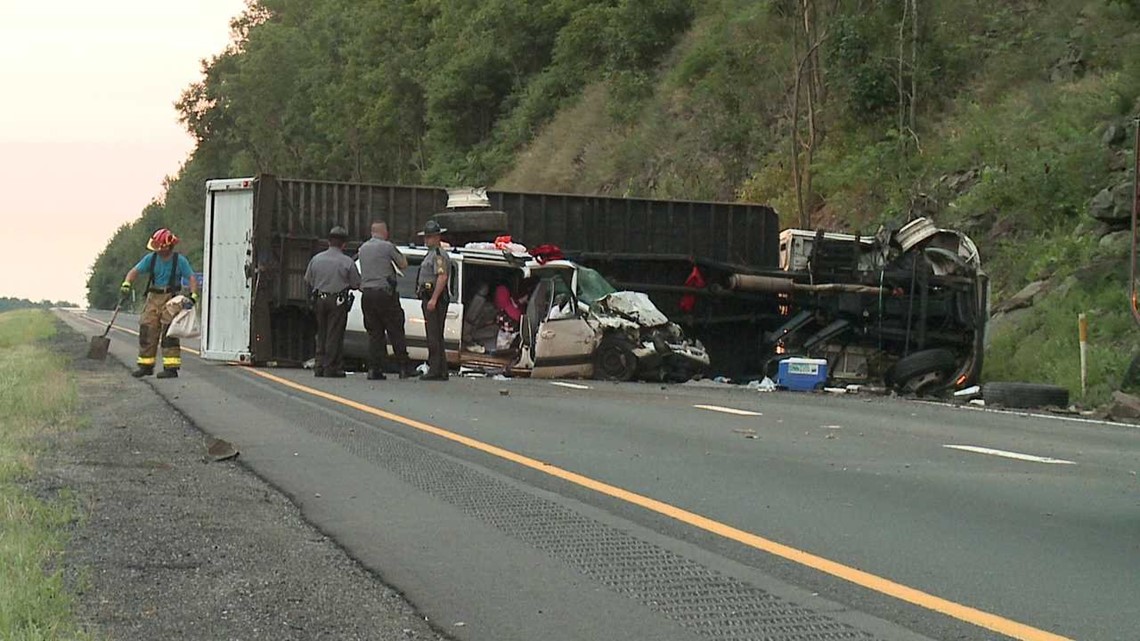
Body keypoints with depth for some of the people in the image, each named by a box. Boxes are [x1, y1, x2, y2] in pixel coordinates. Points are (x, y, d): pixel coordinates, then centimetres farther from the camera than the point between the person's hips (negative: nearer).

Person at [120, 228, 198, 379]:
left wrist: (193, 297, -23)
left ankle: (171, 367, -12)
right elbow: (135, 271, 0)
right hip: (154, 298, 4)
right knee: (147, 330, 4)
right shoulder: (151, 258, 2)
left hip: (171, 299, -4)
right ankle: (146, 365, 16)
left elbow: (192, 279, -8)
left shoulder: (180, 261, -6)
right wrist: (126, 284, -20)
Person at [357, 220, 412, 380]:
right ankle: (404, 368, 1)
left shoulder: (363, 248, 12)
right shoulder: (387, 247, -7)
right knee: (396, 332, 1)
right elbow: (403, 265, 2)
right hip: (385, 293, -5)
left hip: (367, 294, 6)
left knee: (374, 334, 7)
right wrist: (399, 255, 20)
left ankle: (374, 369, 1)